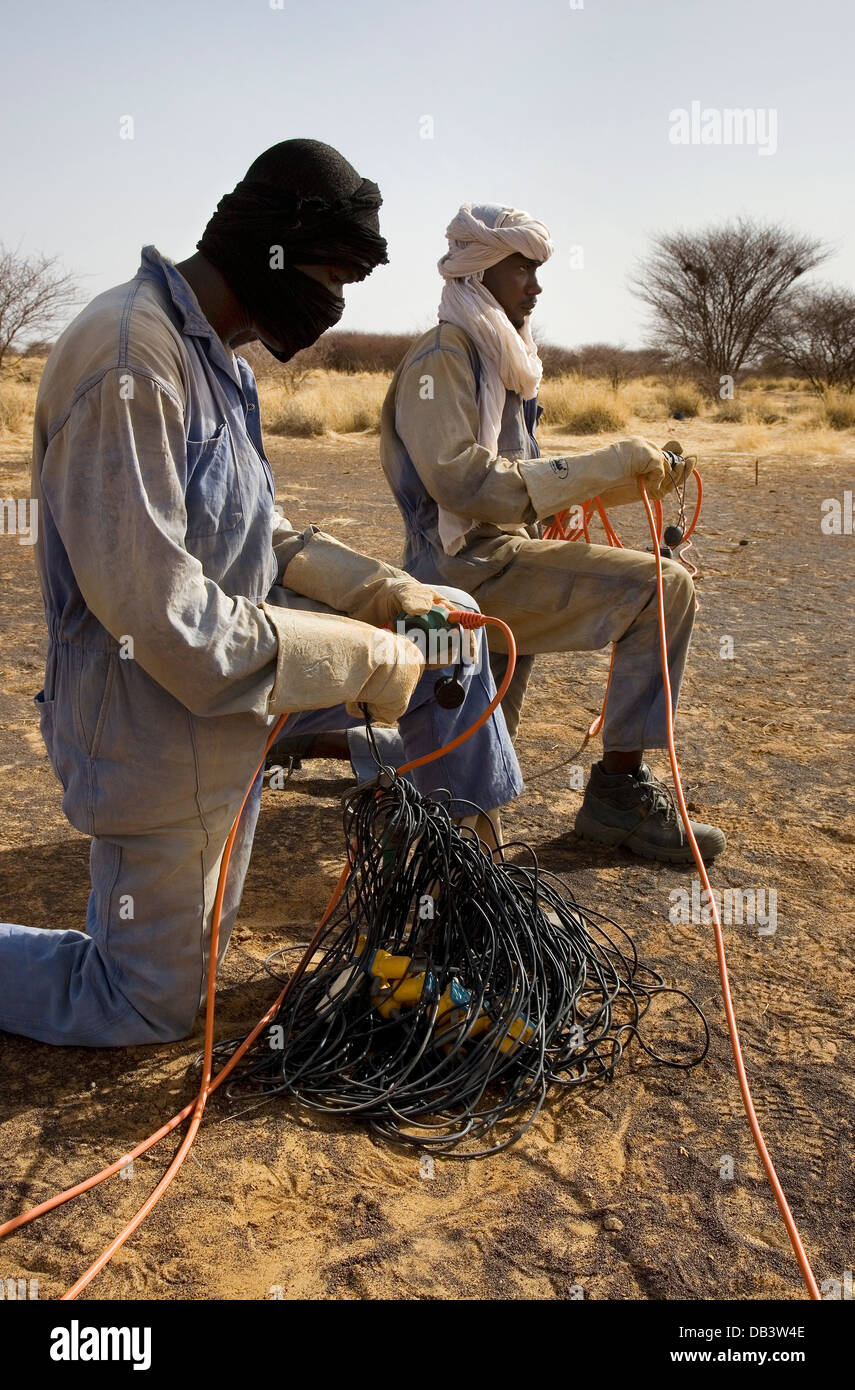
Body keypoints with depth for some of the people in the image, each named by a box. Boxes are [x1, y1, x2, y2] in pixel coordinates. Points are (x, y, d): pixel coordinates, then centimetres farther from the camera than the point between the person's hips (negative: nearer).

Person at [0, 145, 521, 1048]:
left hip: (237, 668, 9)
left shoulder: (213, 351, 6)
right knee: (147, 1008, 6)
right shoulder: (130, 364, -26)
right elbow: (163, 615, -30)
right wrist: (362, 661, -23)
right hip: (161, 716, -9)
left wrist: (384, 593, -2)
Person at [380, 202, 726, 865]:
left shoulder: (496, 361, 21)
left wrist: (634, 481, 8)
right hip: (466, 566, -10)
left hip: (497, 561, 10)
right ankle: (620, 789, -14)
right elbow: (464, 481, -24)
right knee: (665, 588, -19)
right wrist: (602, 467, -24)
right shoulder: (443, 357, -10)